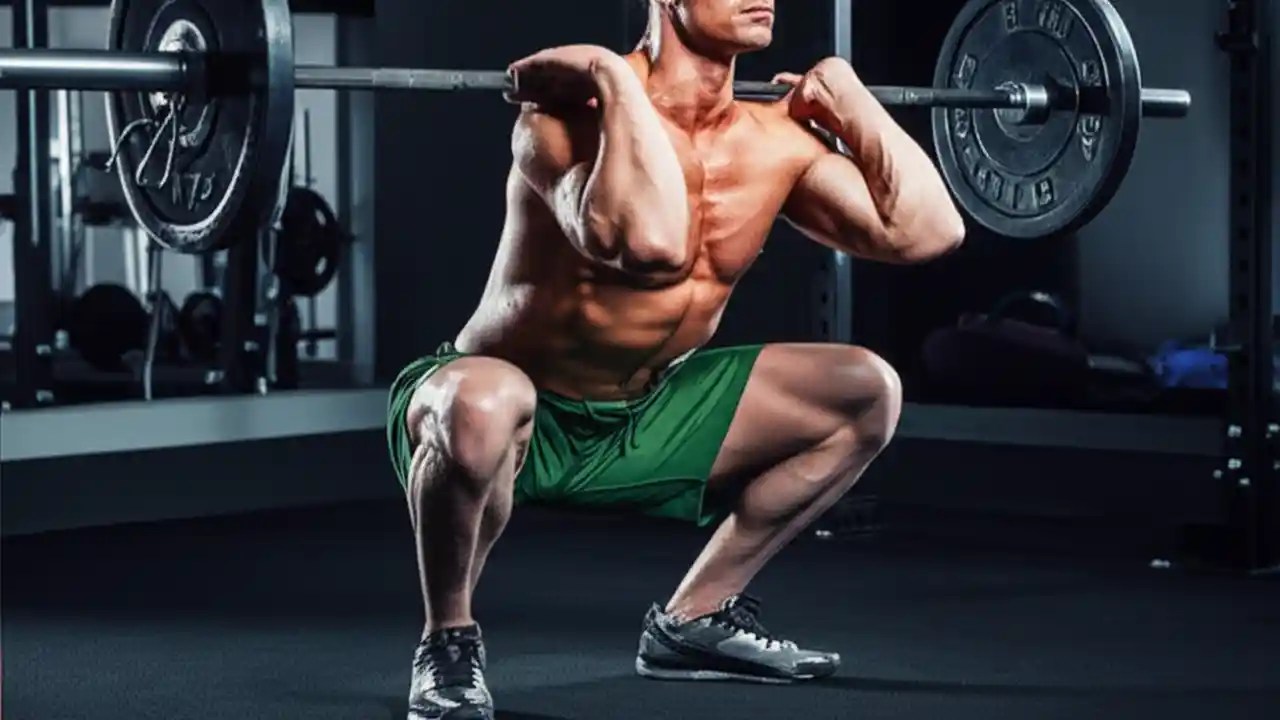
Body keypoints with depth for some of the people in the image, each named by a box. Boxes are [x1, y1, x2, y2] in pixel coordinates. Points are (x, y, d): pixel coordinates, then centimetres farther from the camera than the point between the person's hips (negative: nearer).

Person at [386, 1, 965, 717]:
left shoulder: (773, 140, -4)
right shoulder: (576, 117, -27)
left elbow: (926, 231, -6)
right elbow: (648, 244, -46)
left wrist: (846, 98, -4)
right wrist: (616, 79, -37)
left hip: (642, 421, 7)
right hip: (516, 415, -7)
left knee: (869, 393, 4)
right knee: (487, 404, -43)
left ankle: (694, 618, 12)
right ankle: (449, 642, -14)